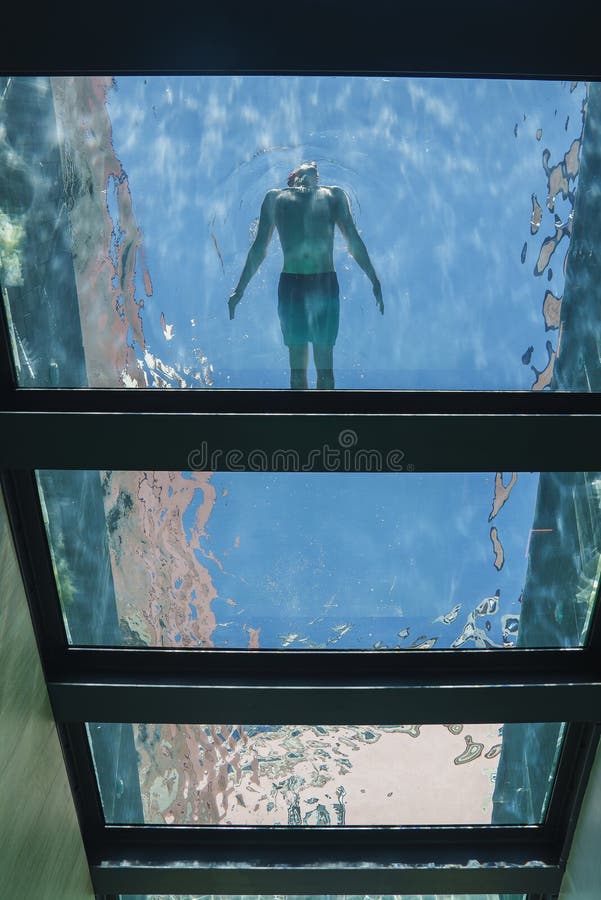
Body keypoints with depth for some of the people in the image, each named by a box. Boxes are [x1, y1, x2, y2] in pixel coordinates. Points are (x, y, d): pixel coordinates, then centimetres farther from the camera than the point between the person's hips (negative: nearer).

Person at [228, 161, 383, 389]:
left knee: (325, 365, -1)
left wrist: (374, 281, 9)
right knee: (297, 367, 0)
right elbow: (259, 248, 17)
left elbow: (354, 243, 16)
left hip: (326, 284, 0)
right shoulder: (275, 197, 17)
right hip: (291, 284, 0)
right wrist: (239, 289, 15)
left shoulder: (334, 195, 18)